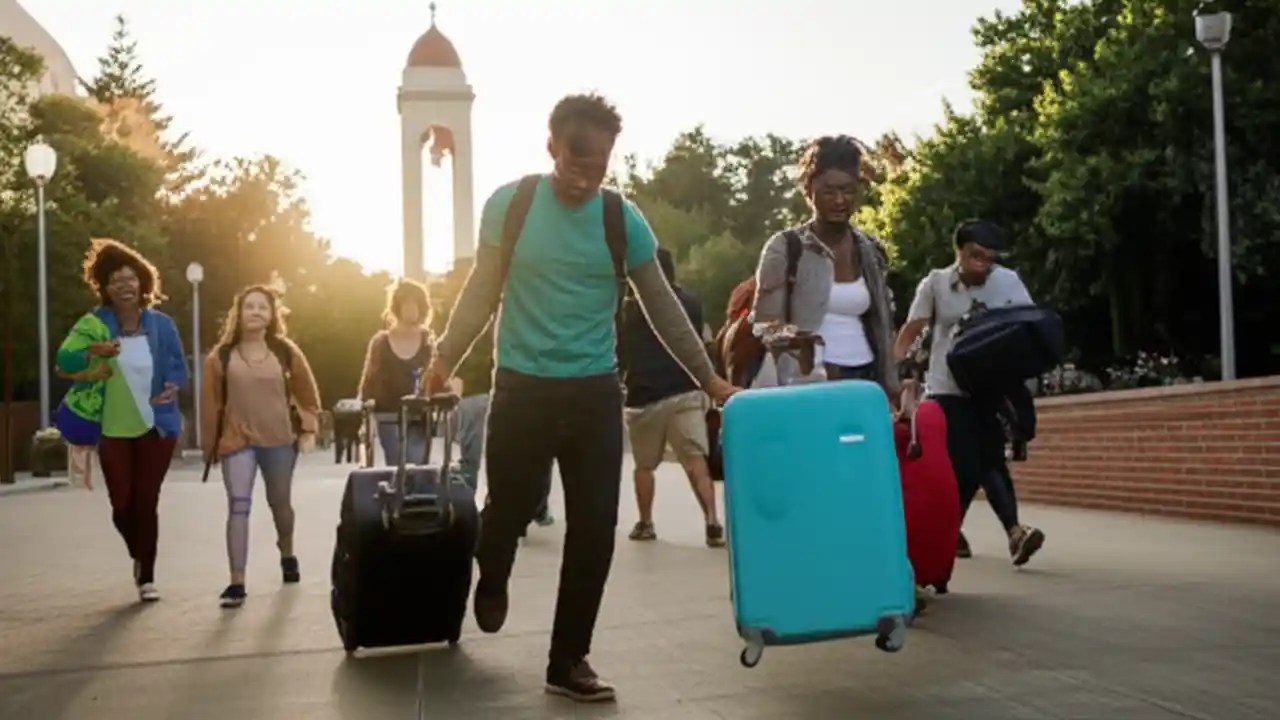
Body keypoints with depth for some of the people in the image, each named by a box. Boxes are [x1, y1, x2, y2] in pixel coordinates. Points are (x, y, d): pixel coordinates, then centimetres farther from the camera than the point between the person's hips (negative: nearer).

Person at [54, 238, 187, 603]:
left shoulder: (161, 324, -5)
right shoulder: (96, 323, -6)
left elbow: (180, 368, 3)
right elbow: (64, 359, -14)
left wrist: (172, 387, -18)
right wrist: (92, 353, -33)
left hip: (156, 427, -1)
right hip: (113, 430, 1)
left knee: (146, 502, 0)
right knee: (122, 505, 6)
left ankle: (147, 576, 13)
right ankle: (139, 557, 36)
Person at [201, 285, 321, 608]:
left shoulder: (285, 351, 0)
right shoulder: (222, 355, -3)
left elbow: (307, 392, 8)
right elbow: (211, 401, 0)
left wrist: (308, 430, 2)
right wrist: (210, 444, 1)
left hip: (279, 440, 1)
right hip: (238, 441, -1)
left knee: (279, 502, 17)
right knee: (238, 506, -11)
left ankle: (287, 555, 45)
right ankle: (237, 583, -12)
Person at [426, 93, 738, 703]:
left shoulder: (623, 220, -1)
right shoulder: (509, 204, -5)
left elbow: (662, 307, 7)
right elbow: (483, 290, 6)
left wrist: (709, 378, 7)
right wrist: (446, 358, 6)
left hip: (595, 393, 1)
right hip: (521, 388, -1)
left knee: (594, 531, 0)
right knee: (511, 509, 5)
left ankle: (569, 659, 16)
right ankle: (491, 581, 42)